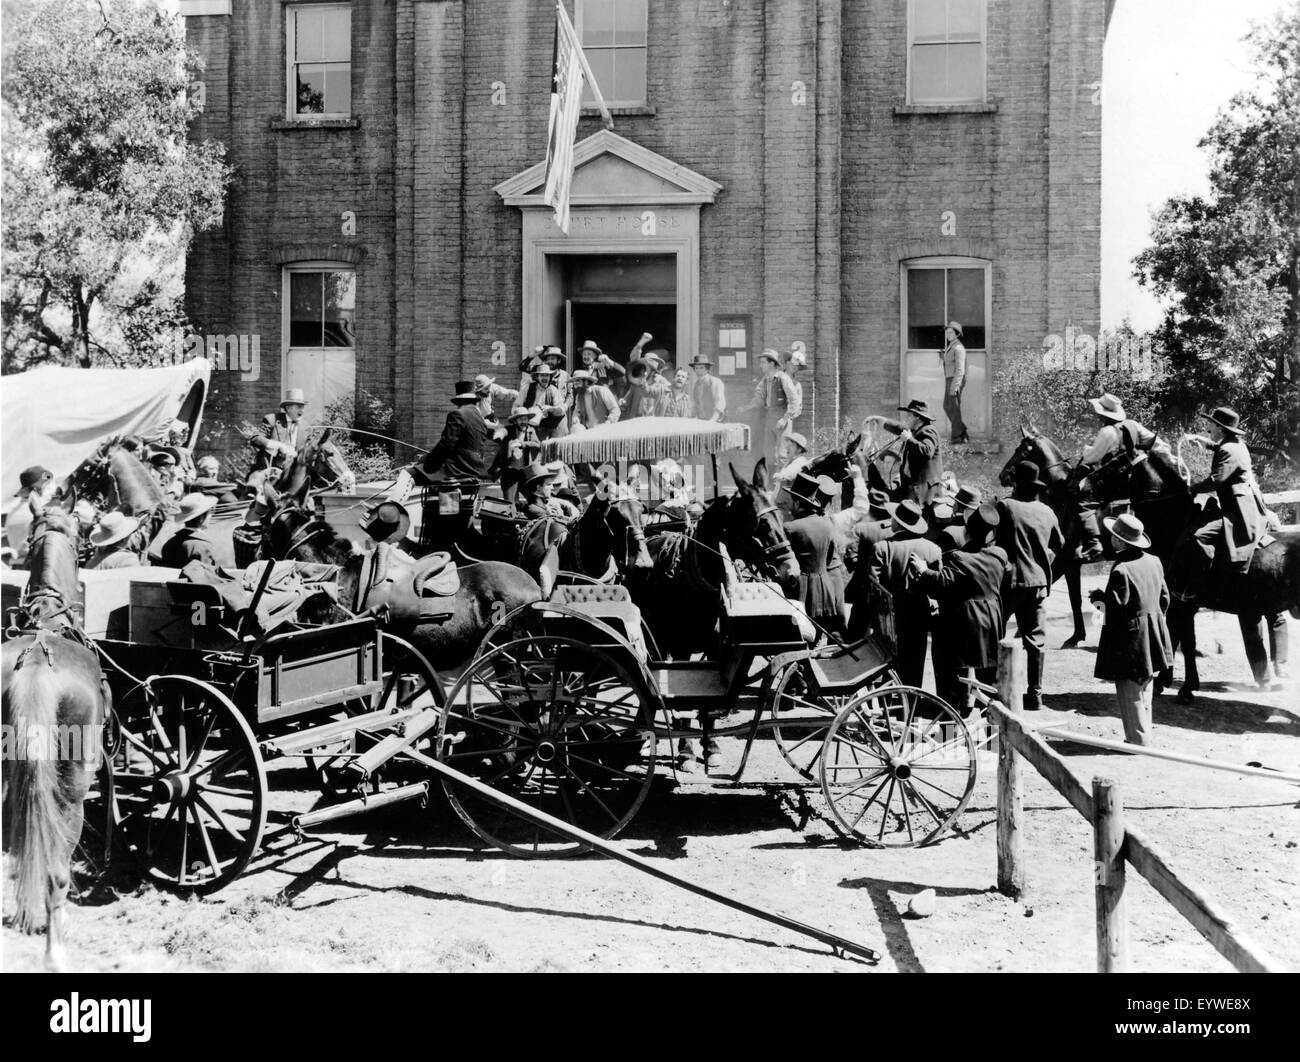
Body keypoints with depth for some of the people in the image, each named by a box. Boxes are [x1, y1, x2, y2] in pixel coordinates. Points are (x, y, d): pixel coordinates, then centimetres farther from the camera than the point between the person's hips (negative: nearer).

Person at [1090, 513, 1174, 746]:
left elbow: (1118, 606, -21)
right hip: (1152, 636, 8)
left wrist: (1099, 596, -5)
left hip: (1130, 637, -8)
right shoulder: (1154, 562, 4)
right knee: (1144, 689, 18)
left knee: (1130, 692, 1)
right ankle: (1144, 735, 27)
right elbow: (1164, 598, 11)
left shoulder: (1121, 569, -22)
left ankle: (1138, 739, 5)